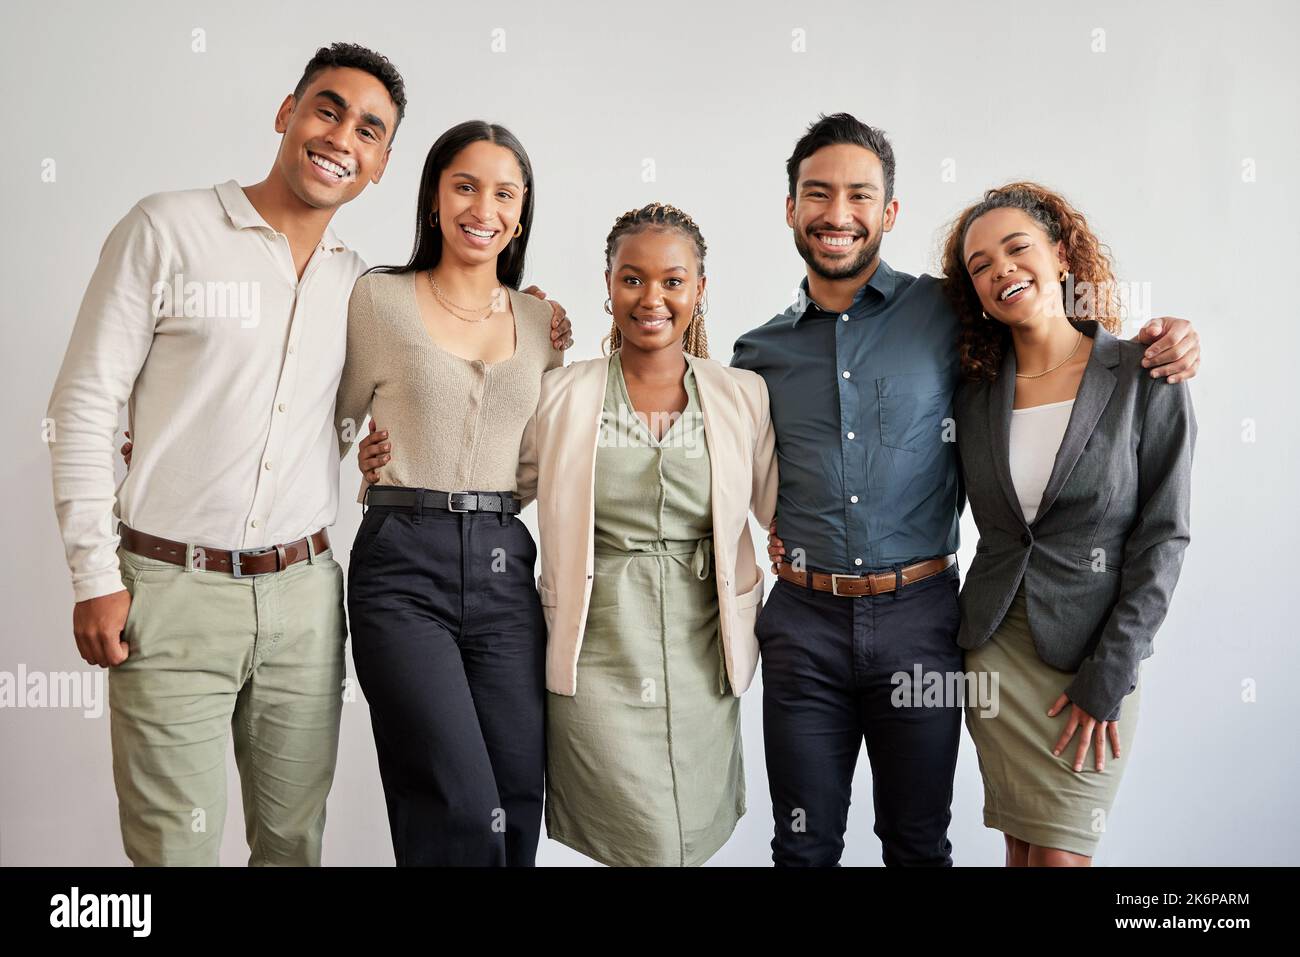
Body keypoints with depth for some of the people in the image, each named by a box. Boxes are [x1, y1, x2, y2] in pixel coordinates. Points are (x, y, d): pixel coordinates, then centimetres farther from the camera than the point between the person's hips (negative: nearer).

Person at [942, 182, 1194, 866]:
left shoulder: (1146, 378, -8)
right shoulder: (975, 390, 2)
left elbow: (1163, 535, -8)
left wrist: (1107, 677, -11)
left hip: (1096, 650, -3)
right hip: (995, 643, 3)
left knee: (1061, 854, 1)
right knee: (1020, 846, 11)